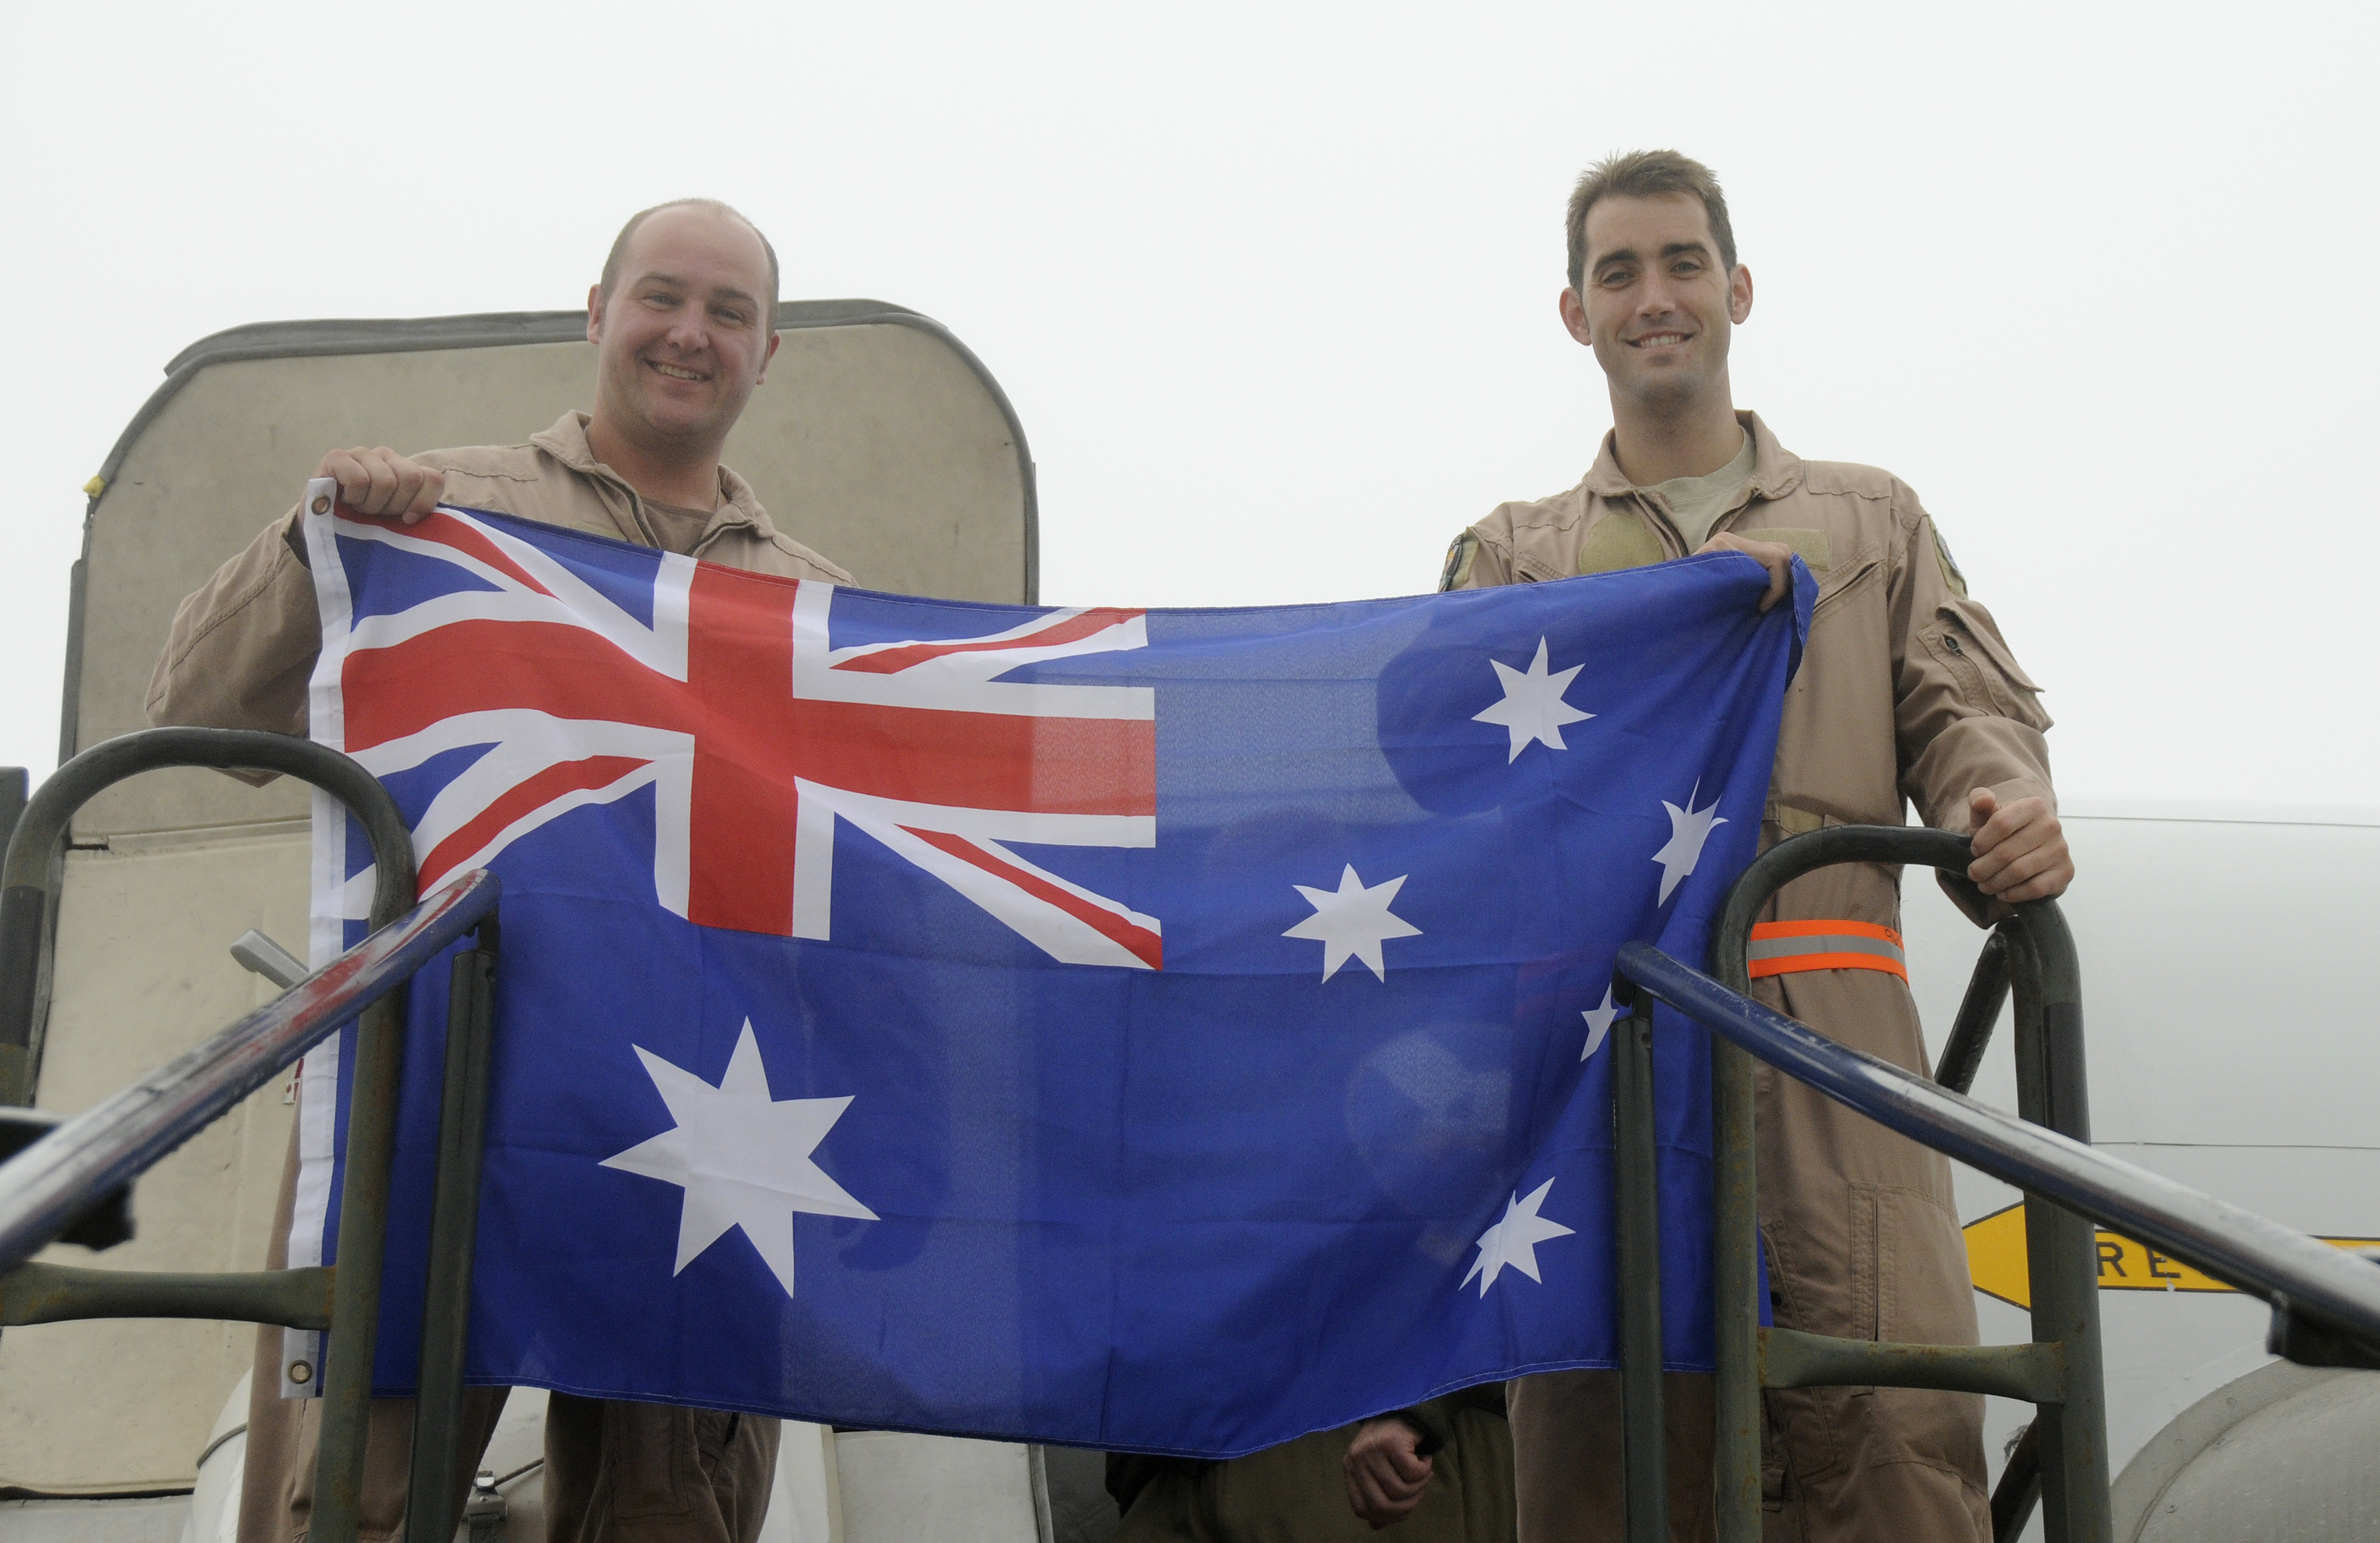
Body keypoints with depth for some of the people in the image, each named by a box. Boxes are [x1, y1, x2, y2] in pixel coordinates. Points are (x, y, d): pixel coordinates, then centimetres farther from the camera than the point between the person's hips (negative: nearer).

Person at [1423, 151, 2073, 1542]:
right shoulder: (1511, 554, 24)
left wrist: (2007, 804, -9)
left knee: (1899, 1424, -14)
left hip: (1829, 1023, 0)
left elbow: (1966, 709, 14)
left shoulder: (1872, 521, 26)